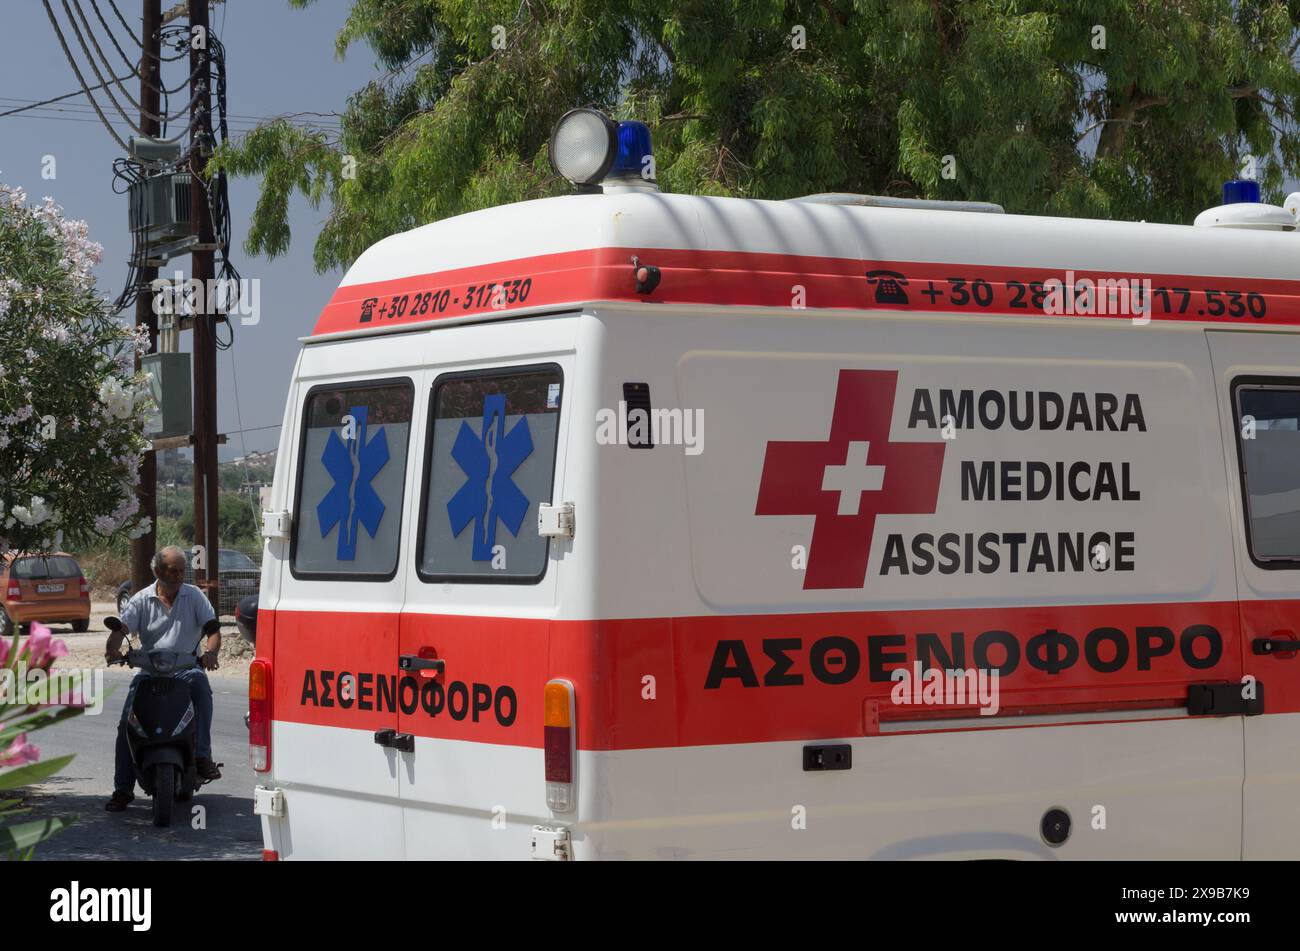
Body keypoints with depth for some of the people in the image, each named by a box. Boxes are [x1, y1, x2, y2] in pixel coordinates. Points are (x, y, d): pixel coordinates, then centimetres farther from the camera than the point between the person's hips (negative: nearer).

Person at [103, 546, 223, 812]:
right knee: (127, 722, -13)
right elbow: (121, 628, -3)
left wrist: (210, 651, -24)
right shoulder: (142, 599, 7)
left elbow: (213, 629, -1)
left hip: (186, 666, -1)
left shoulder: (194, 596, 6)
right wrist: (112, 648, -26)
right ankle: (123, 788, -5)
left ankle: (202, 755, -36)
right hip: (150, 668, 1)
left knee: (200, 682, -36)